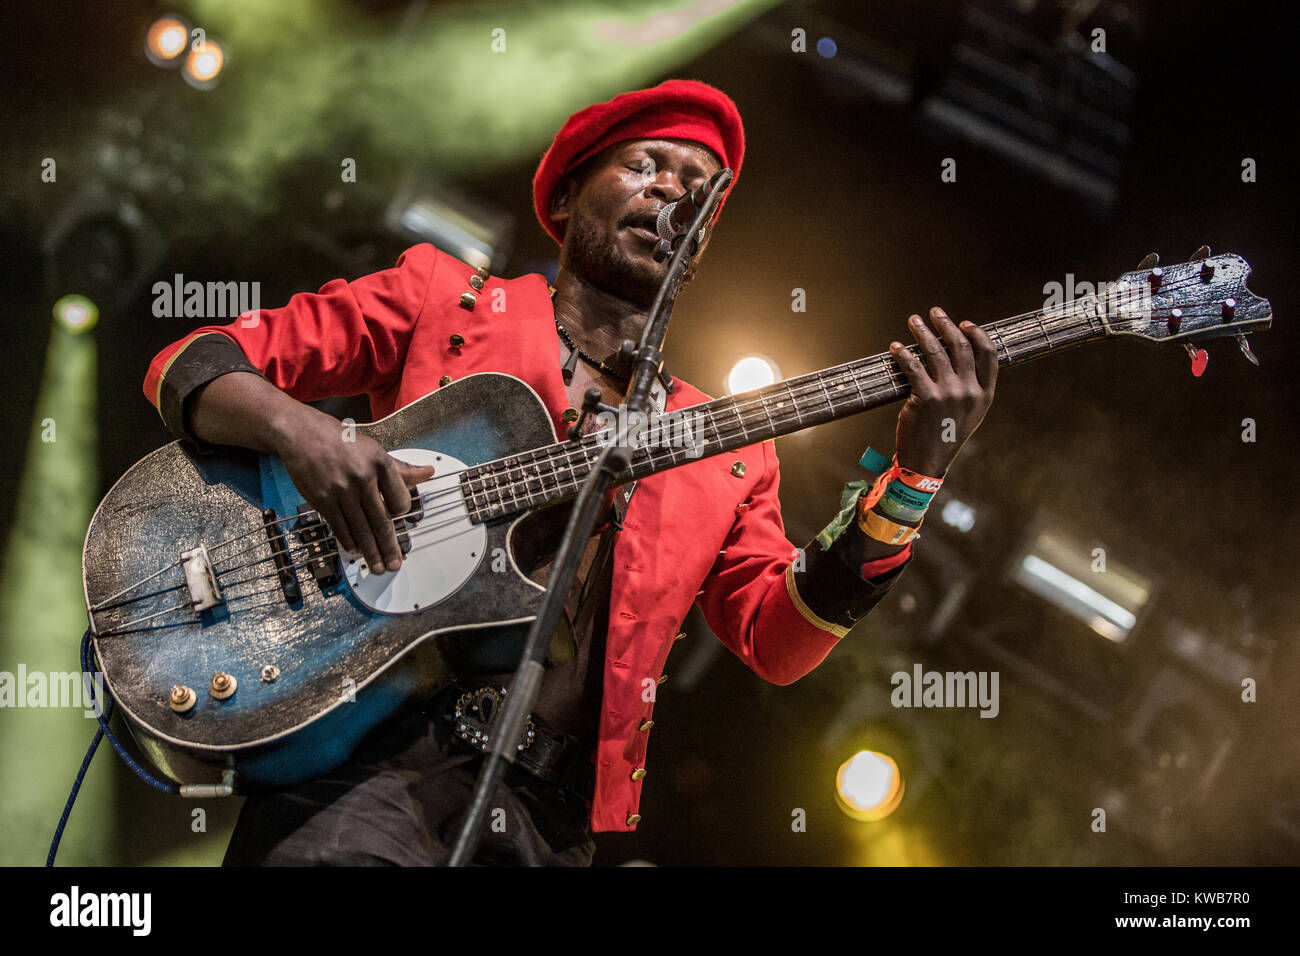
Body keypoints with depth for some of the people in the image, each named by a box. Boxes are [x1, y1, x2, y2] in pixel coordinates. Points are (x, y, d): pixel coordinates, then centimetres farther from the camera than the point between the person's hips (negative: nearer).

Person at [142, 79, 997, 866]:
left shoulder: (726, 453, 18)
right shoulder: (441, 299, 11)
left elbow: (777, 641, 8)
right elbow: (193, 364, 9)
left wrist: (916, 472, -2)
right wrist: (300, 430, -13)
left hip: (546, 809, 4)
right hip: (372, 742, -3)